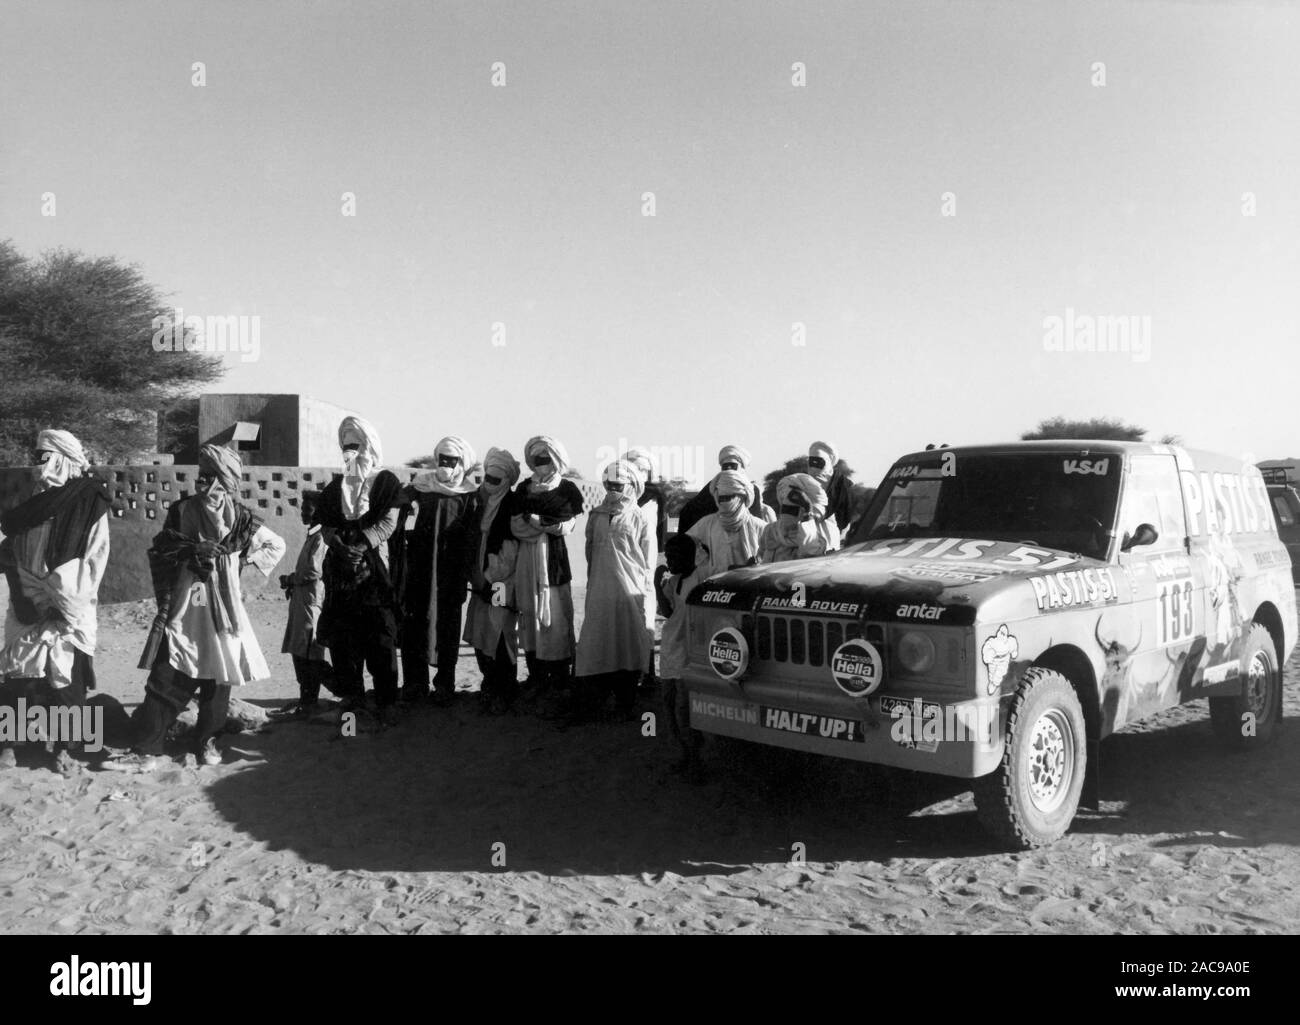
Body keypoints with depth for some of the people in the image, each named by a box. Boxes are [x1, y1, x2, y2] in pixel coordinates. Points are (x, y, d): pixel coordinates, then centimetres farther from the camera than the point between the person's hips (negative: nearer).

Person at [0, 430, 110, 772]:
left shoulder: (89, 503, -5)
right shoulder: (37, 500, 11)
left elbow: (94, 561, -8)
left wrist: (70, 602, -12)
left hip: (69, 607, -5)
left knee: (66, 674, -1)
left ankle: (63, 746, 10)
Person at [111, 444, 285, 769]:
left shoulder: (240, 518, -2)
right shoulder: (182, 511, 2)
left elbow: (276, 545, 11)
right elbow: (159, 553, 9)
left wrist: (244, 561, 2)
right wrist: (187, 551, -7)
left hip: (222, 611, 0)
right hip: (183, 611, 0)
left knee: (217, 681, 7)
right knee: (164, 680, -3)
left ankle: (208, 741, 25)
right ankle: (145, 750, 2)